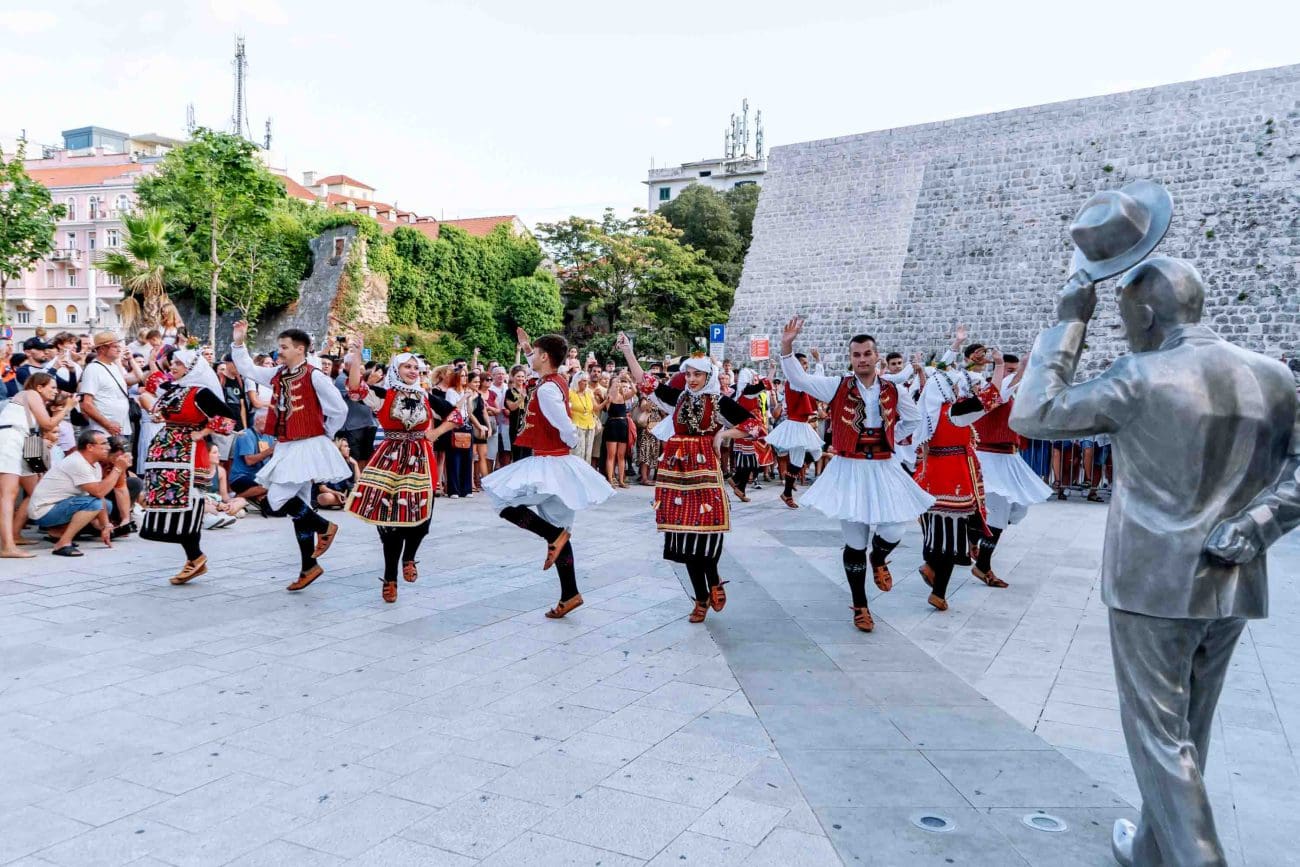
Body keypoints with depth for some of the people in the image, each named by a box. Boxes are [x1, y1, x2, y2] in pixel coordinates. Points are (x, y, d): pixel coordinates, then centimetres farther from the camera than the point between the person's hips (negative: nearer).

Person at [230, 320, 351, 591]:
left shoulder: (314, 376, -13)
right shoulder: (278, 375, 9)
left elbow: (340, 409, -11)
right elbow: (248, 369, 18)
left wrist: (325, 435, 1)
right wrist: (239, 343, 7)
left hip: (307, 447, -8)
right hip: (286, 448, 8)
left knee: (278, 498, -16)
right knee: (298, 505, 10)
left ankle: (324, 526, 4)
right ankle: (309, 567, 18)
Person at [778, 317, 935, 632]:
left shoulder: (894, 391, 2)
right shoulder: (838, 387, -5)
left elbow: (913, 419, 19)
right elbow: (798, 379, -14)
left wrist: (891, 440, 8)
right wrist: (787, 347, -27)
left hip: (882, 470, 2)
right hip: (849, 470, -2)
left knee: (894, 530, -8)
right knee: (855, 542, 4)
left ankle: (878, 559, 32)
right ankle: (860, 606, 20)